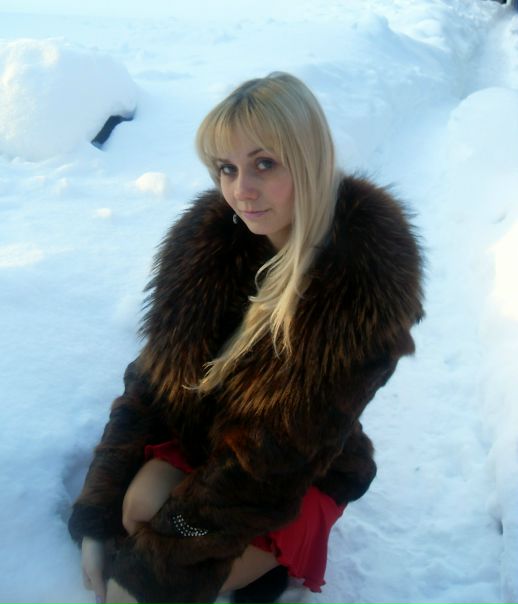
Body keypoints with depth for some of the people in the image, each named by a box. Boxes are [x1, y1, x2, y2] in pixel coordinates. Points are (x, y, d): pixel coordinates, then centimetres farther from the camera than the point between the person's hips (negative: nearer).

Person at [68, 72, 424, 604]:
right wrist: (96, 520, -13)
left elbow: (280, 451, -26)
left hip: (303, 476, -4)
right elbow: (154, 377, -8)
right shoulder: (208, 234, -13)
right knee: (138, 506, -23)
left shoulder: (364, 279, -27)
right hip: (197, 436, 5)